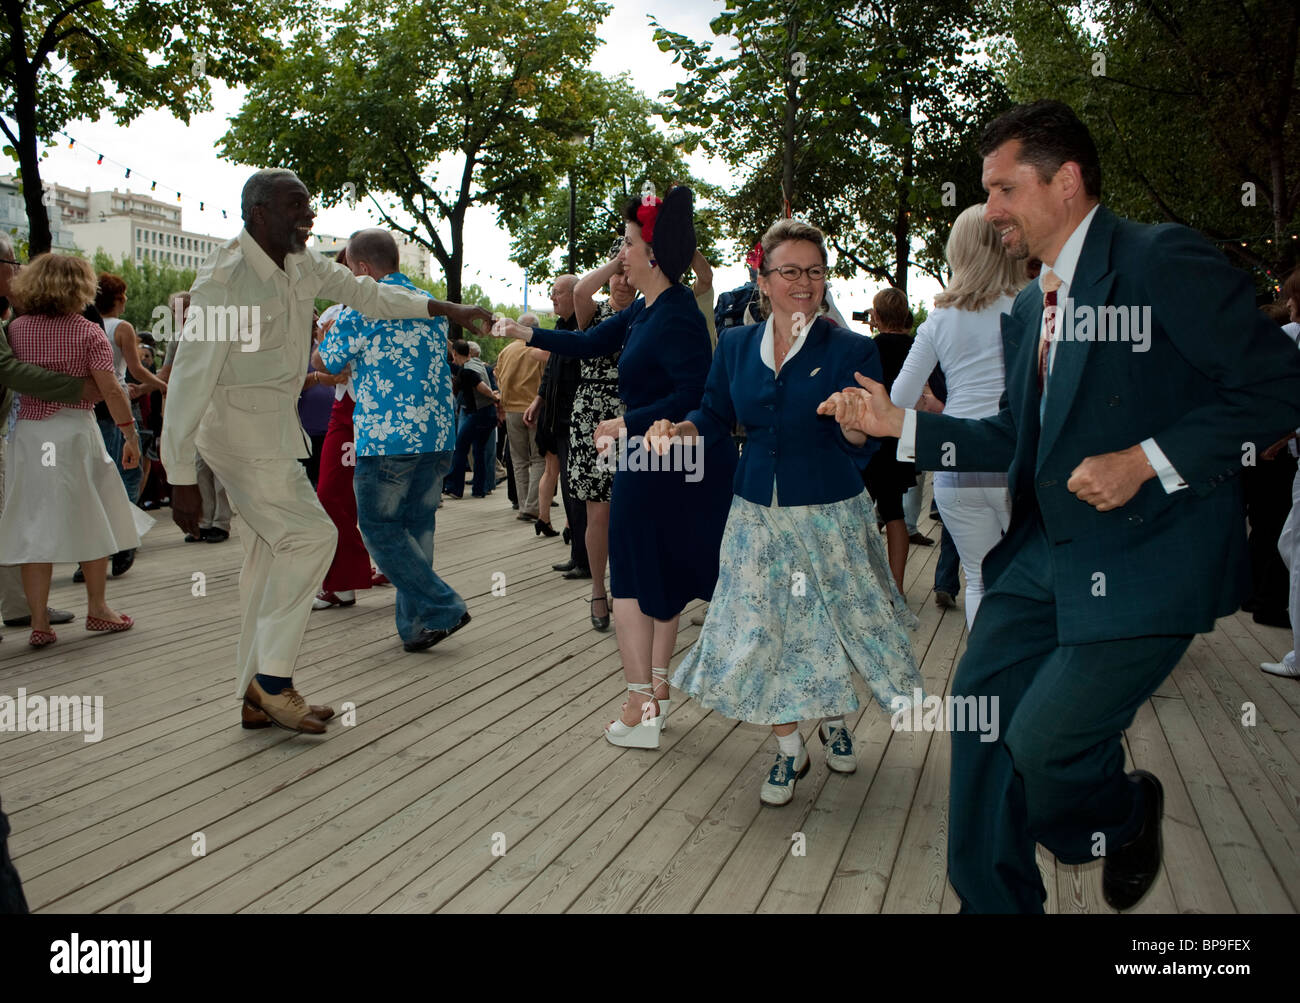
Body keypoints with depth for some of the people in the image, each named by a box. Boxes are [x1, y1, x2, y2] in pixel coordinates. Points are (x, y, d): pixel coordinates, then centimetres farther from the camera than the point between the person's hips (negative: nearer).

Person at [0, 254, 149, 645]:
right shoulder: (87, 332, -6)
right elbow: (110, 389, -12)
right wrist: (131, 434, -7)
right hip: (75, 432, -3)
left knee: (35, 526, 6)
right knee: (91, 523, 12)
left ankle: (39, 622, 6)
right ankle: (97, 609, 22)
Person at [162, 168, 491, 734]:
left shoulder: (300, 264, 5)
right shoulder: (224, 277, -20)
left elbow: (362, 293, 18)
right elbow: (190, 379, -21)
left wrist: (445, 310, 8)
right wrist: (181, 478, -22)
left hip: (276, 424, 9)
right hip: (239, 426, -9)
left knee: (272, 553, 10)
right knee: (310, 535, -13)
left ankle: (260, 697, 18)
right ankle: (271, 679, -3)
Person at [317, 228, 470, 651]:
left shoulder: (360, 311, -7)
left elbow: (324, 365, 7)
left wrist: (323, 331, 29)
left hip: (387, 438, -7)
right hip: (438, 437, 7)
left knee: (380, 529, 5)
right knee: (418, 527, 13)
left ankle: (442, 609, -1)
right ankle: (416, 625, 15)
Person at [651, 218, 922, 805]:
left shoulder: (851, 350, -9)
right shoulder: (735, 346, 2)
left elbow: (866, 449, -11)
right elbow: (715, 420, 9)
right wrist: (678, 430, -12)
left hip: (830, 515, -2)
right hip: (757, 515, 3)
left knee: (831, 622, 11)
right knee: (763, 630, 5)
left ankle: (833, 719, 43)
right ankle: (789, 750, 25)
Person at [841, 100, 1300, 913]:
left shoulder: (1164, 261, -12)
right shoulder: (1029, 309, 14)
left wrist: (1145, 461, -20)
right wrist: (899, 423, 8)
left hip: (1143, 565, -8)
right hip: (1044, 556, 8)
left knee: (1042, 744, -10)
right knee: (979, 721, 8)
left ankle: (1127, 812, 27)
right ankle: (995, 901, 28)